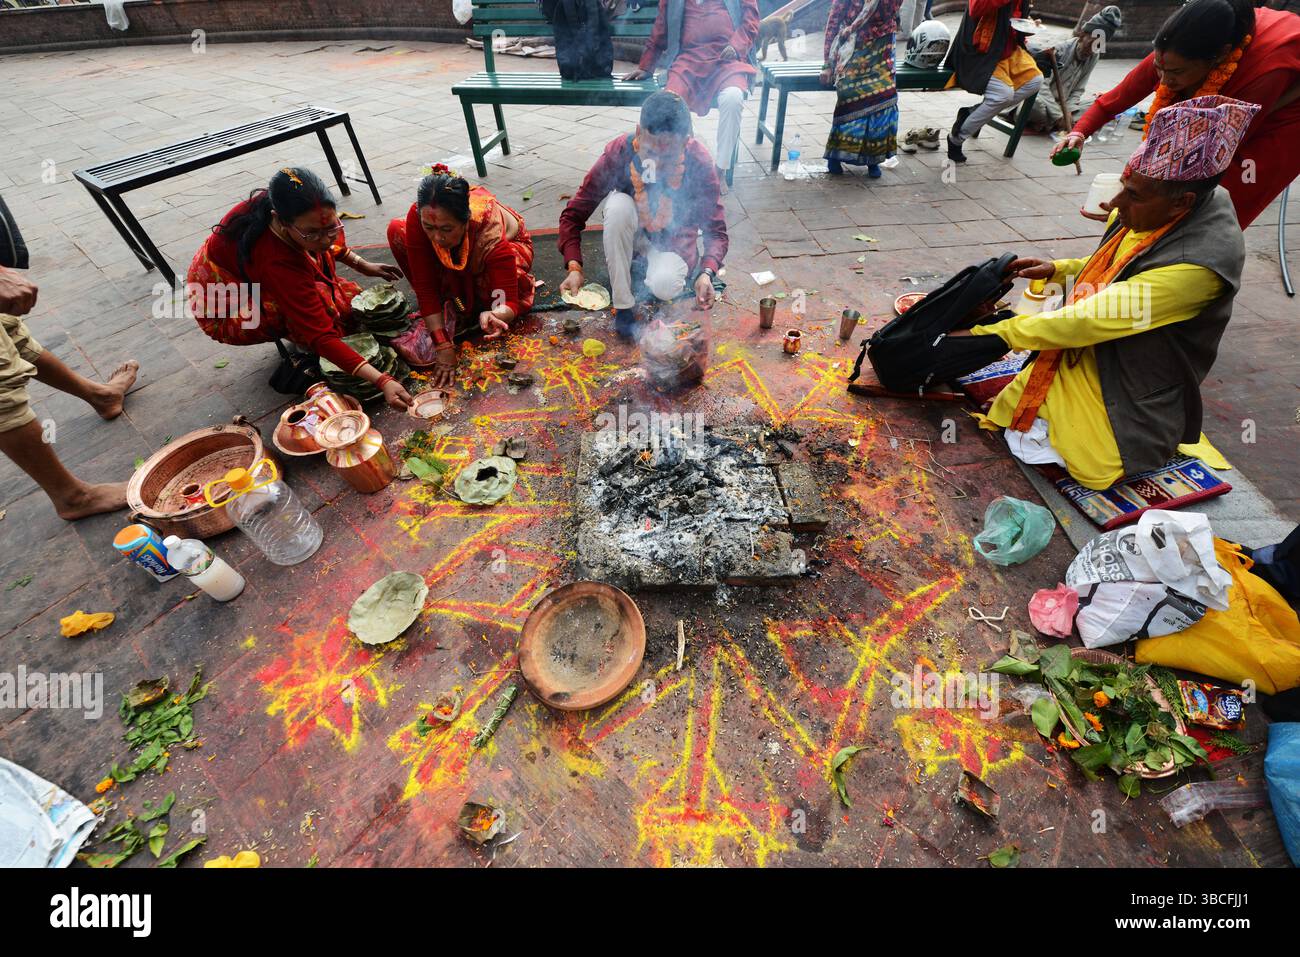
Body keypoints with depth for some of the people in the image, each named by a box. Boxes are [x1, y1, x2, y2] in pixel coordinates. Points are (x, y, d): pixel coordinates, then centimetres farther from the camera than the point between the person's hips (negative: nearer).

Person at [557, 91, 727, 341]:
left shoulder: (699, 162, -23)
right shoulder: (618, 152, -24)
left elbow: (716, 231, -20)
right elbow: (573, 215, -21)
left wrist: (707, 272, -41)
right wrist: (574, 267, -37)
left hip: (673, 242, -1)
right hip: (631, 236, 1)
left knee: (663, 286, -34)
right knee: (619, 204, -33)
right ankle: (623, 303, -19)